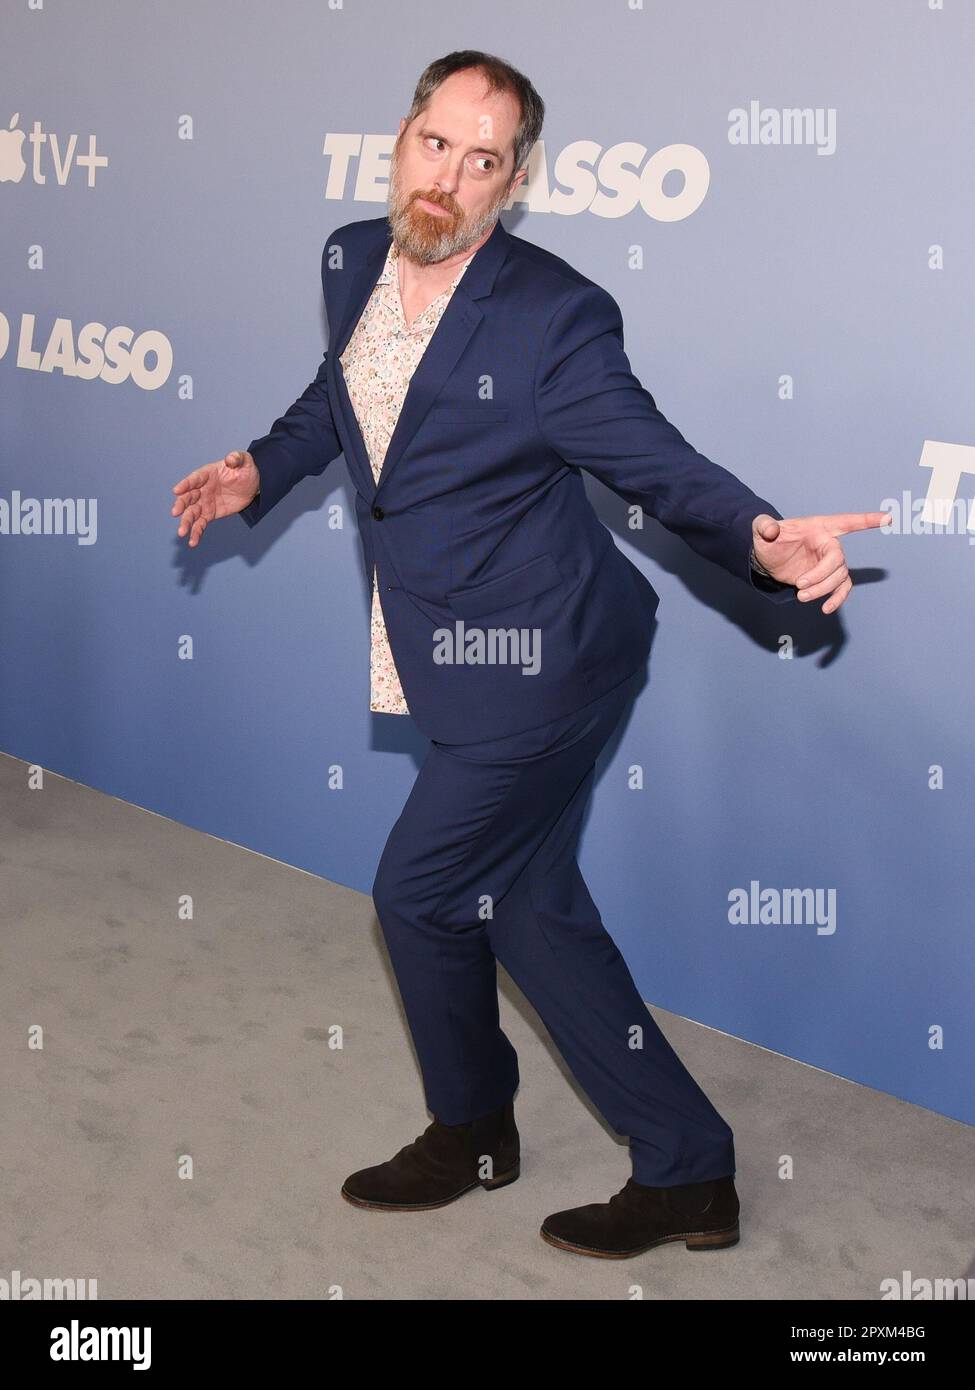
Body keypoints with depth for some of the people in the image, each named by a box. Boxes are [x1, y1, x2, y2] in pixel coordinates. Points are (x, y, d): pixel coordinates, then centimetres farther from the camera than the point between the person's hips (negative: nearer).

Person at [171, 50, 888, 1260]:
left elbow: (659, 463, -17)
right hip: (455, 660, 8)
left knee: (419, 887, 2)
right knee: (529, 905, 14)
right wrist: (262, 470, 10)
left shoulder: (554, 315, -18)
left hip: (534, 663, -8)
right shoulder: (351, 262, 4)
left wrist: (764, 542, -35)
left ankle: (469, 1132, 32)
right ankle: (687, 1174, 28)